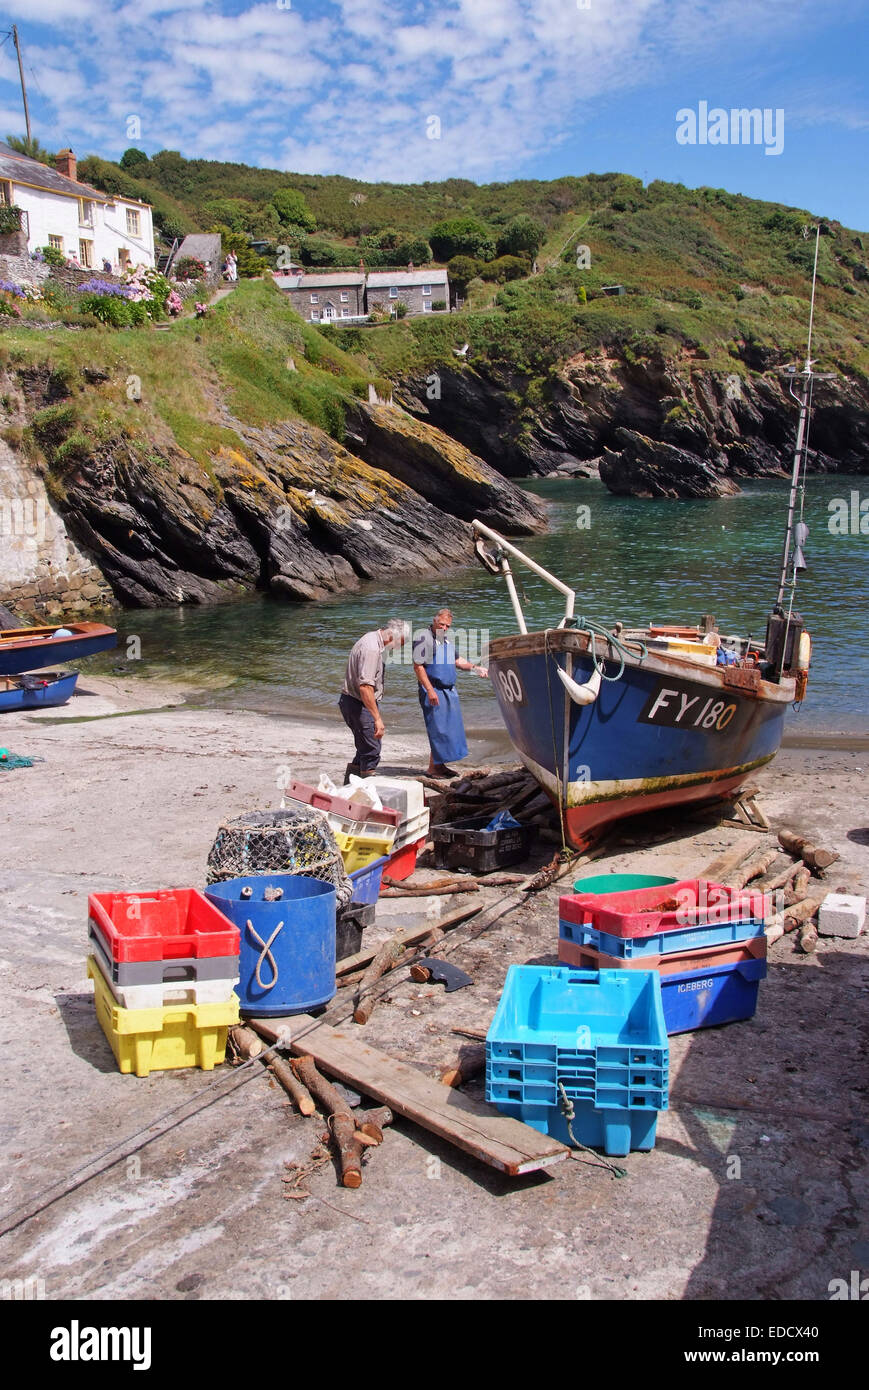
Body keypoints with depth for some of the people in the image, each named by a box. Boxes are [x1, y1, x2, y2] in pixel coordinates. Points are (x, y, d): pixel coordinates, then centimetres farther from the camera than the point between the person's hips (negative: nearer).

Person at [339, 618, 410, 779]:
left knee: (366, 748, 18)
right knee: (372, 750, -6)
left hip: (353, 702, 11)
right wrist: (378, 718, -35)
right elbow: (365, 687, -33)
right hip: (359, 705, -11)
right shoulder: (372, 649, -24)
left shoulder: (372, 639, 10)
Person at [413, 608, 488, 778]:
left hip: (449, 691, 9)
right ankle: (433, 768, -1)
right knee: (438, 729, -9)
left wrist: (474, 668, 13)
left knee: (451, 728, 9)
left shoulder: (448, 640, 16)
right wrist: (430, 690, -21)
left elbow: (456, 661, 28)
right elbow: (418, 667, -16)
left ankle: (440, 765, 18)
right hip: (433, 691, -9)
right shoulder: (424, 638, -11)